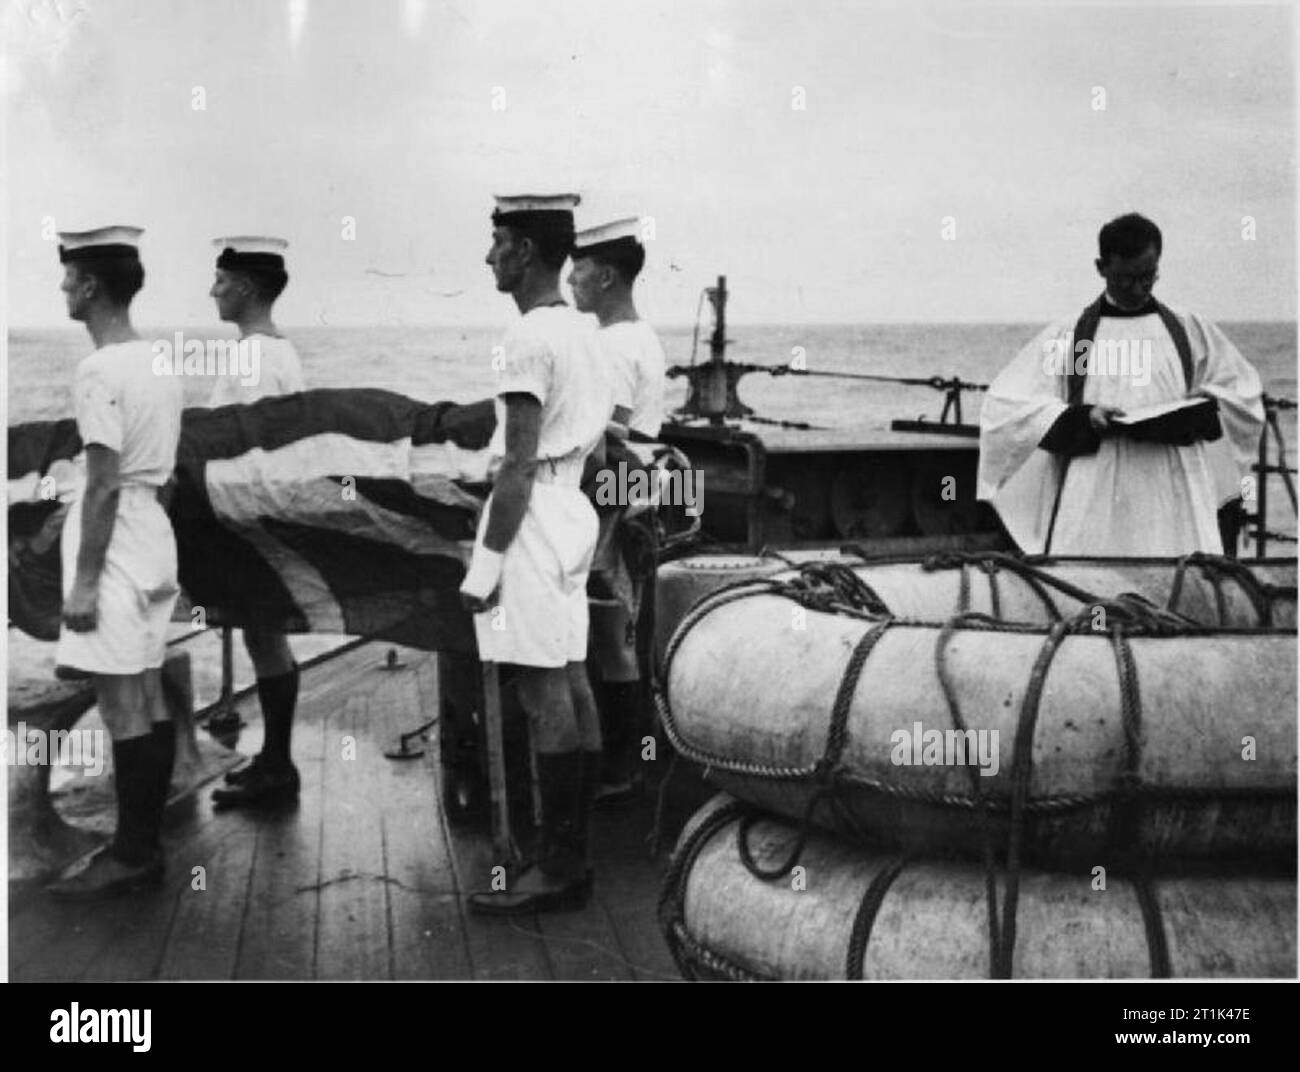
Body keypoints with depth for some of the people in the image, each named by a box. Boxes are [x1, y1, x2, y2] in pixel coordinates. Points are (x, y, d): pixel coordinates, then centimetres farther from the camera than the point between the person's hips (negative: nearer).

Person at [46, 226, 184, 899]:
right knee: (149, 702, 12)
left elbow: (104, 486, -19)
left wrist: (84, 580, -16)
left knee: (122, 710, -3)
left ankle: (132, 857, 4)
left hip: (115, 548, -9)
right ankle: (145, 844, 20)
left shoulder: (100, 371, -16)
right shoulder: (158, 363, 12)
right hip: (154, 537, 9)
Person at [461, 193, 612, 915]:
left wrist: (486, 560, -17)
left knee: (543, 693, -6)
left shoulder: (528, 339, -15)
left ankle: (558, 869, -1)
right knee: (571, 681, 10)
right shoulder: (583, 331, 15)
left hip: (530, 515, -10)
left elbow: (519, 463, -19)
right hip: (570, 510, 10)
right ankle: (574, 859, 18)